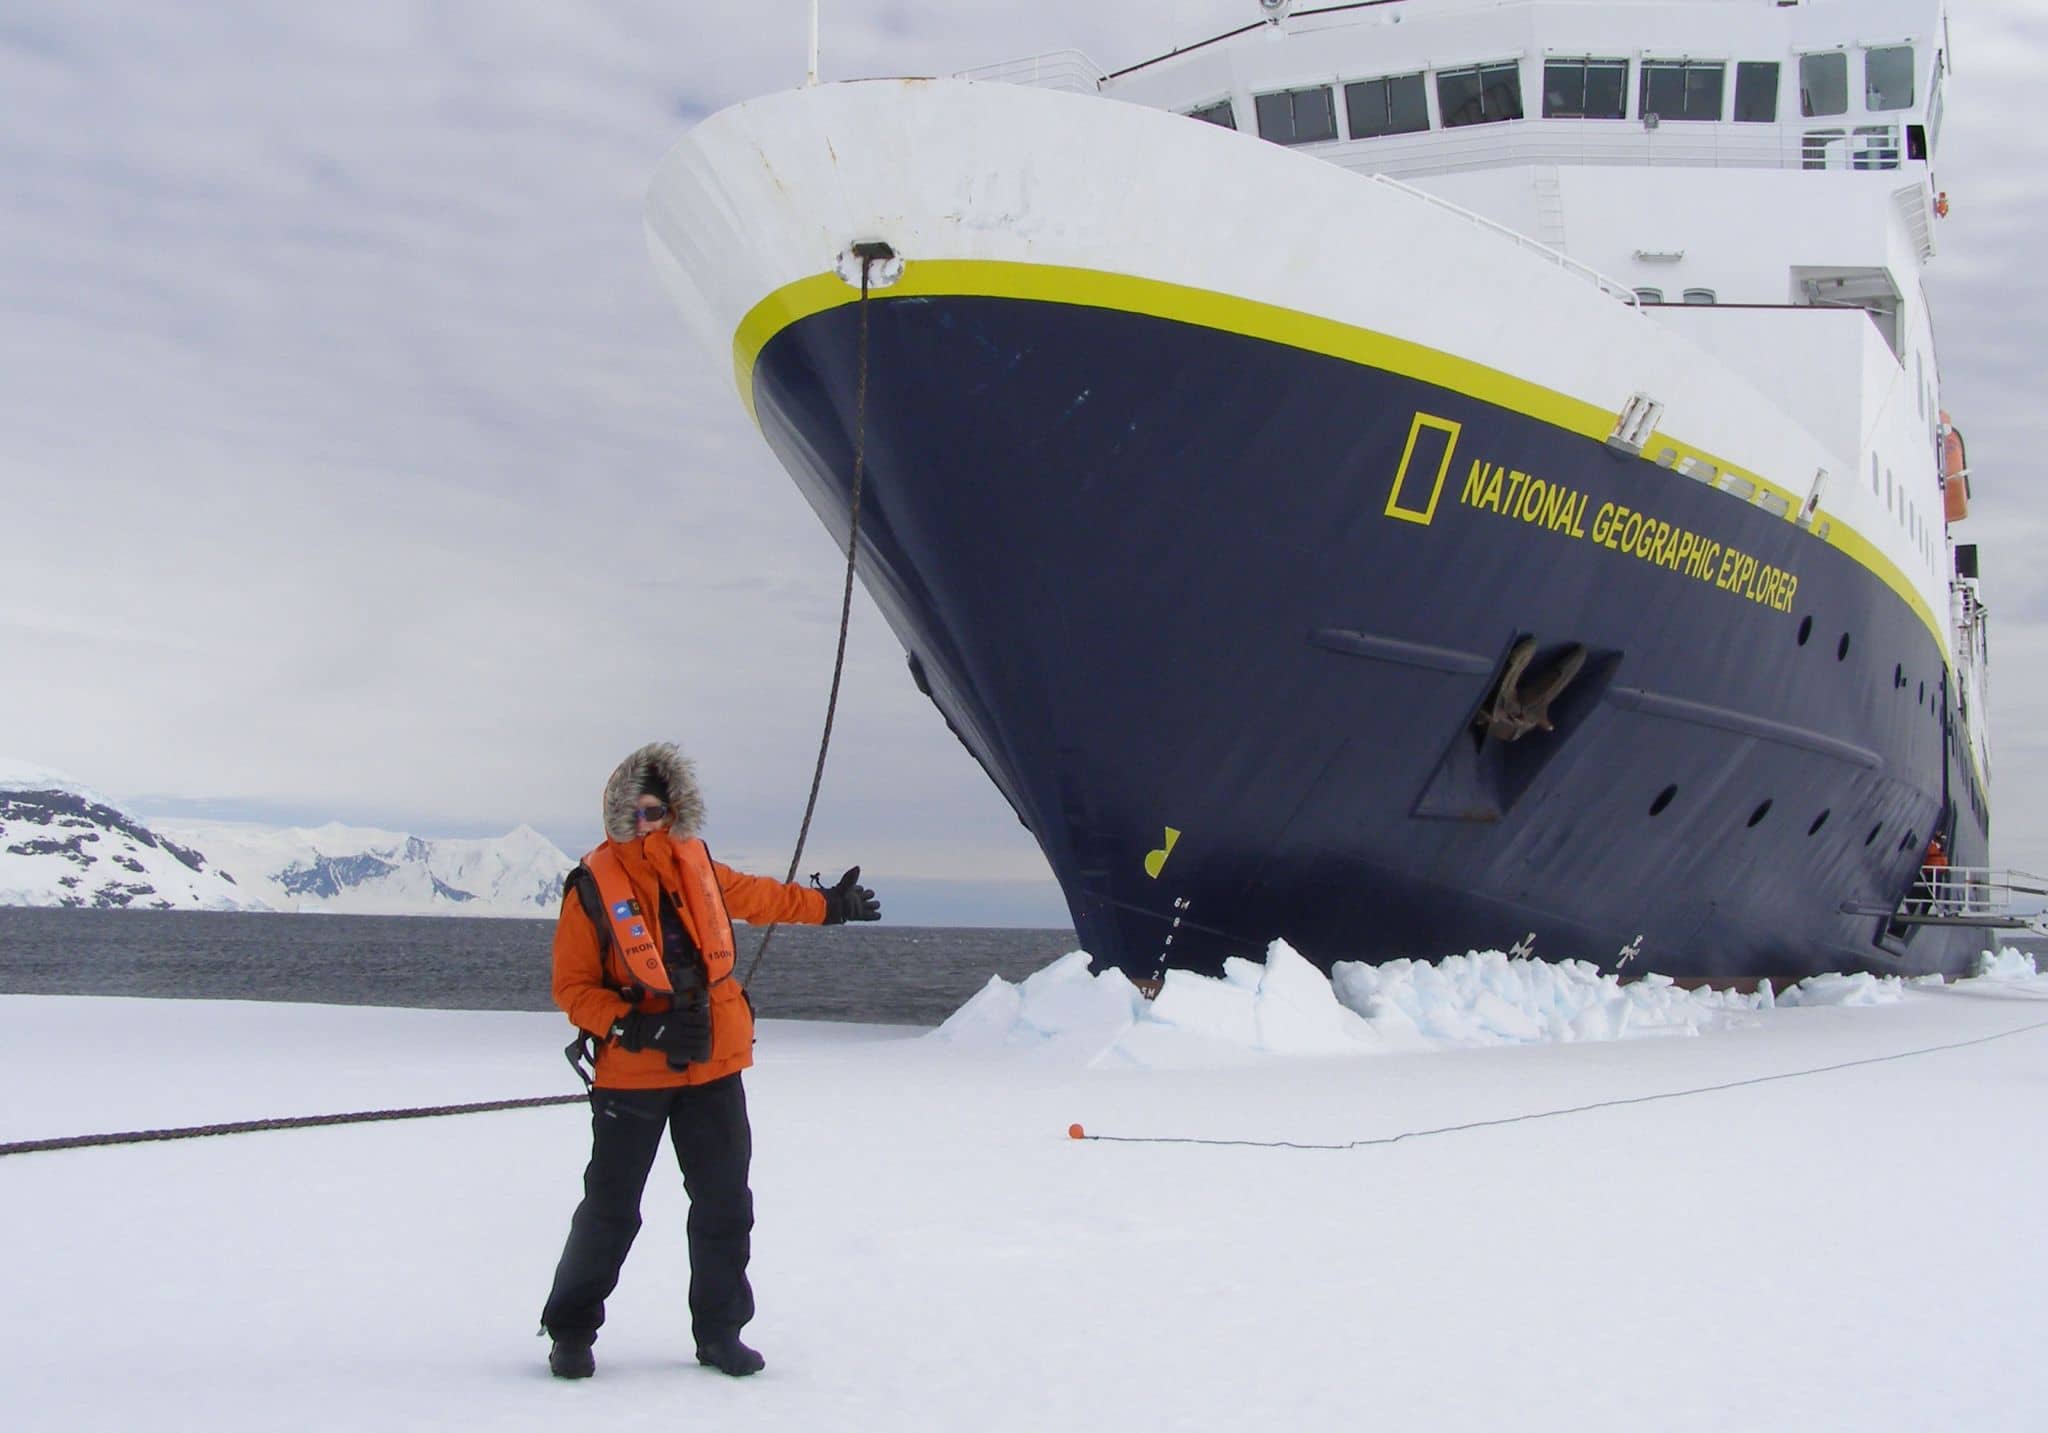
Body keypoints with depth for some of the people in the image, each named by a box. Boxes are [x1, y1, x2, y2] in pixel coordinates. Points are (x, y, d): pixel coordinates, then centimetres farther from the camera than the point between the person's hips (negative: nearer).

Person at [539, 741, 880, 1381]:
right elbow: (571, 986, -7)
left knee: (725, 1205, 8)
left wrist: (827, 905, 36)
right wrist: (632, 1026, -20)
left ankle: (720, 1330, 21)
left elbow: (754, 895, 25)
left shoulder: (696, 865, 4)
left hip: (713, 1066, 5)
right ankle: (571, 1331, 16)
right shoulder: (594, 885, -10)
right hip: (632, 1074, -5)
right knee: (610, 1209, 0)